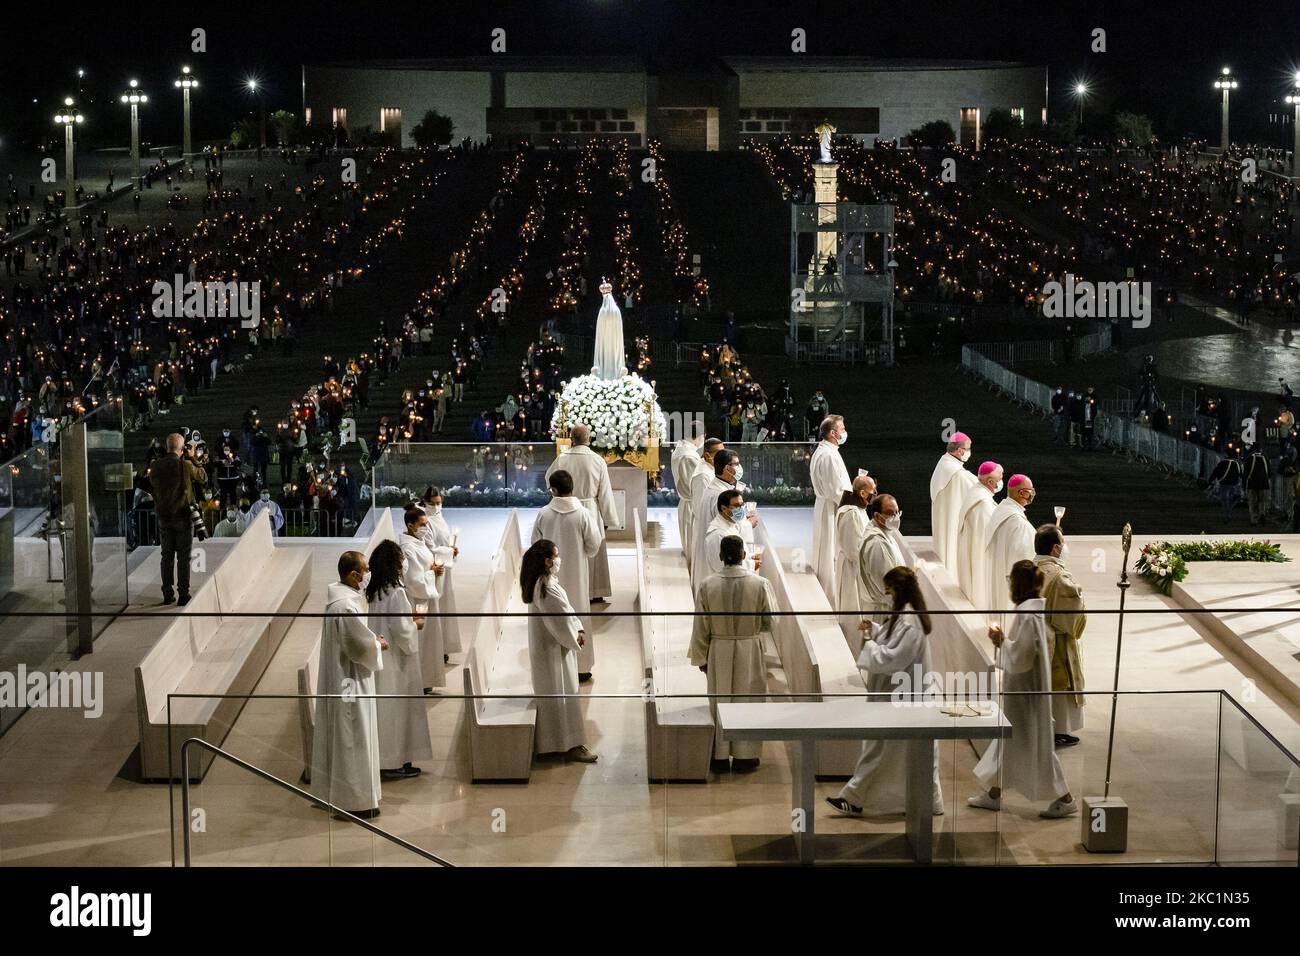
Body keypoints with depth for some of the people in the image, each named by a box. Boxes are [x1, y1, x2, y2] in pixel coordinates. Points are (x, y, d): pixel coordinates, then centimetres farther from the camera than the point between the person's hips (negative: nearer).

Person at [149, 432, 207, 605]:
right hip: (183, 516, -4)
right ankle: (183, 594, 2)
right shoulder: (186, 466, -16)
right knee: (183, 557, 3)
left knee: (167, 555, 12)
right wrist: (192, 458, 7)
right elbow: (203, 478, -2)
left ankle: (167, 594, 12)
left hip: (163, 517, 4)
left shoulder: (156, 466, -4)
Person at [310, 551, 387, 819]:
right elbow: (362, 647, -22)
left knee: (339, 738, 18)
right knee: (352, 741, -1)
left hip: (337, 680, 10)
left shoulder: (338, 597, 6)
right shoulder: (347, 606, -25)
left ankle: (330, 791, 27)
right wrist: (379, 645, -4)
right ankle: (355, 802, 6)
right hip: (350, 682, -10)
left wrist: (372, 638, 8)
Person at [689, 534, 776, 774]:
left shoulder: (707, 585, -13)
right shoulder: (759, 584, -16)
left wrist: (701, 657, 7)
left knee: (720, 700, 13)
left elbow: (701, 627, -5)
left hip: (719, 651, 1)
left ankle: (719, 757, 20)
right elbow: (770, 622, -4)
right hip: (750, 651, -1)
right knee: (747, 700, 12)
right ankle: (745, 757, 18)